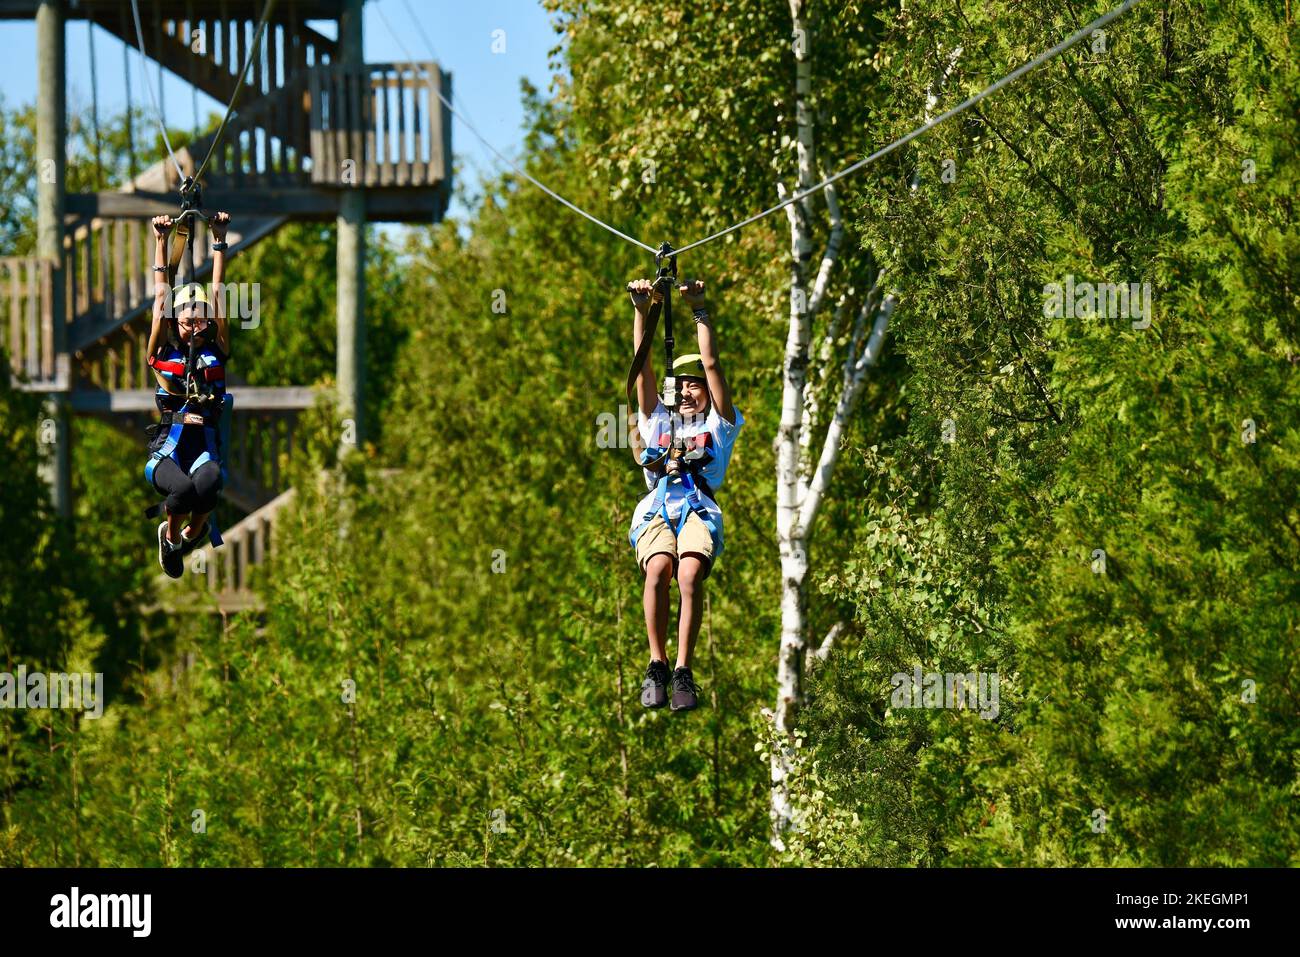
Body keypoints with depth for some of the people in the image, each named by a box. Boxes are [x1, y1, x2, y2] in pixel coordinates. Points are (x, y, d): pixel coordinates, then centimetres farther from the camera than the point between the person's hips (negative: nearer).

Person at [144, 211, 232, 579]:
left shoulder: (216, 352, 13)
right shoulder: (163, 354, 11)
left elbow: (217, 293, 14)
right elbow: (161, 296, 15)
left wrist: (219, 239, 17)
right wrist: (161, 241, 18)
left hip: (205, 447, 0)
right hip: (167, 448, 0)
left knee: (208, 482, -36)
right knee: (183, 487, -34)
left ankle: (194, 531, -1)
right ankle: (171, 535, 2)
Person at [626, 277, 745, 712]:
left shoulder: (718, 426, 27)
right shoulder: (659, 423, 34)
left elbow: (711, 365, 19)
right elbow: (643, 368, 26)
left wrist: (700, 309, 14)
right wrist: (641, 311, 17)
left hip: (698, 509, -2)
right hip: (656, 509, 2)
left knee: (690, 574, -32)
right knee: (659, 569, -31)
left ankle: (683, 671, -35)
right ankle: (657, 665, -26)